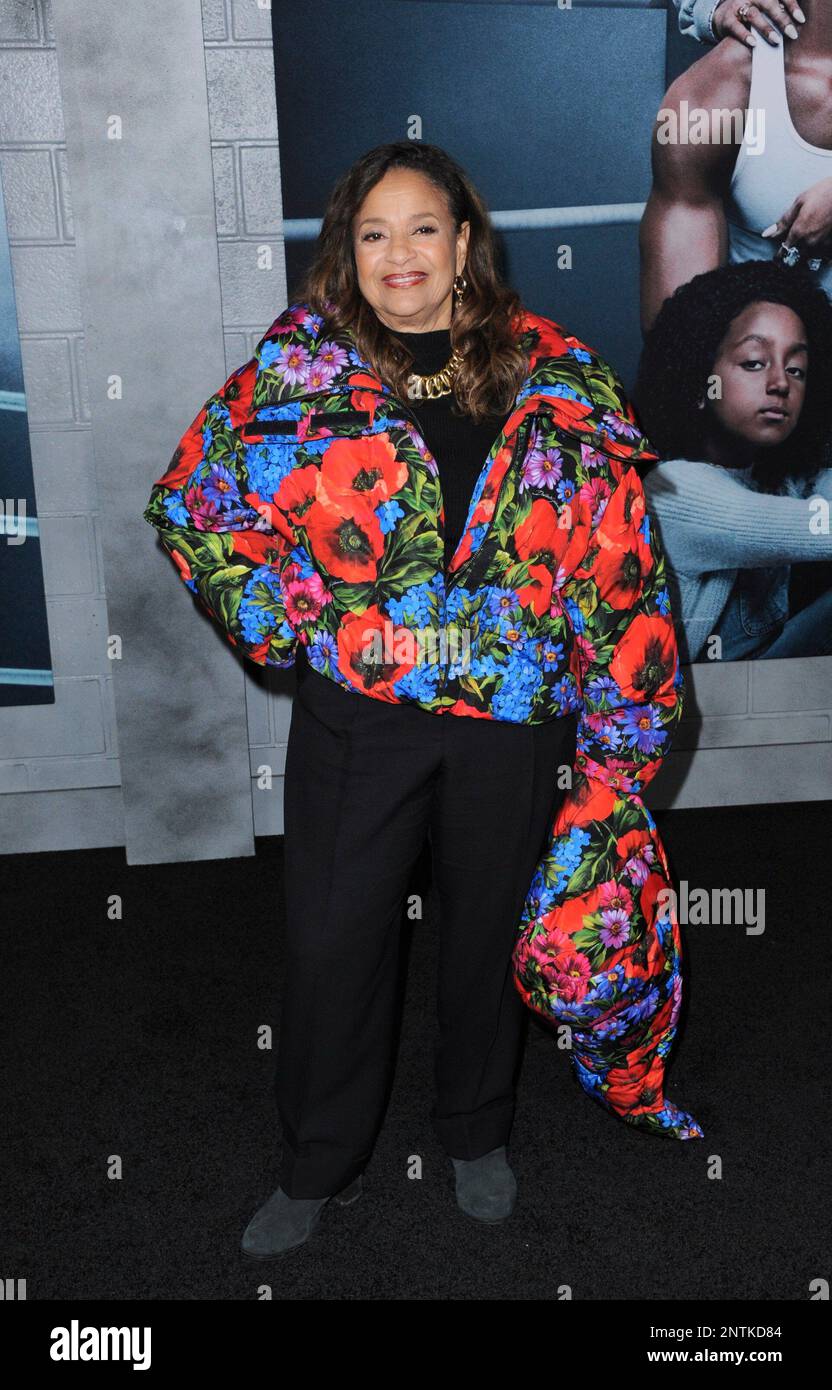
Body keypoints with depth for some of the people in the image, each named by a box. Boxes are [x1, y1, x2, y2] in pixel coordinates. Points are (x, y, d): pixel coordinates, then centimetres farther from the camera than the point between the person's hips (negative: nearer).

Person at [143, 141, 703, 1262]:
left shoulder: (554, 378, -1)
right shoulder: (301, 367, -2)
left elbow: (616, 549, -1)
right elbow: (192, 501, 4)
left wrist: (620, 728, -5)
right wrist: (274, 620, -7)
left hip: (513, 718, 1)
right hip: (356, 715, 0)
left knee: (491, 928, 16)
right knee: (332, 940, 8)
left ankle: (477, 1135, 41)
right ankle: (318, 1168, 32)